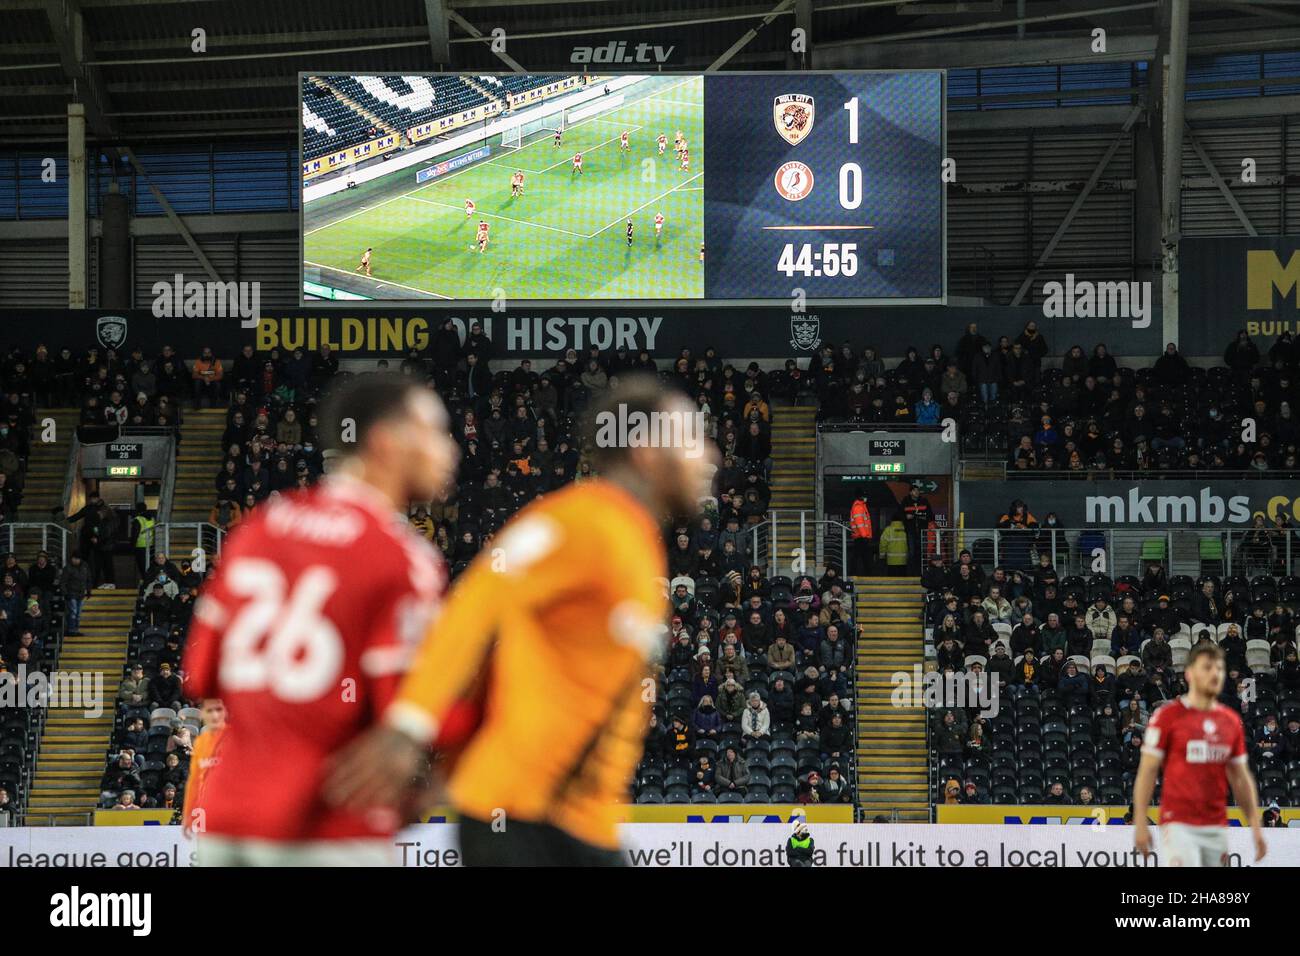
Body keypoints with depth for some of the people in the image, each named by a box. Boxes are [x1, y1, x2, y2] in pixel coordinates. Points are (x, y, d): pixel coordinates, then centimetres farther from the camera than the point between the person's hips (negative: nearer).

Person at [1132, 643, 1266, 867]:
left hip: (1217, 828, 5)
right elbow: (1147, 771, -3)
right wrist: (1140, 823, -8)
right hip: (1178, 826, -5)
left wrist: (1255, 826, 12)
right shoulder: (1168, 716, -3)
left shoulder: (1232, 721, 12)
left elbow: (1241, 778, 17)